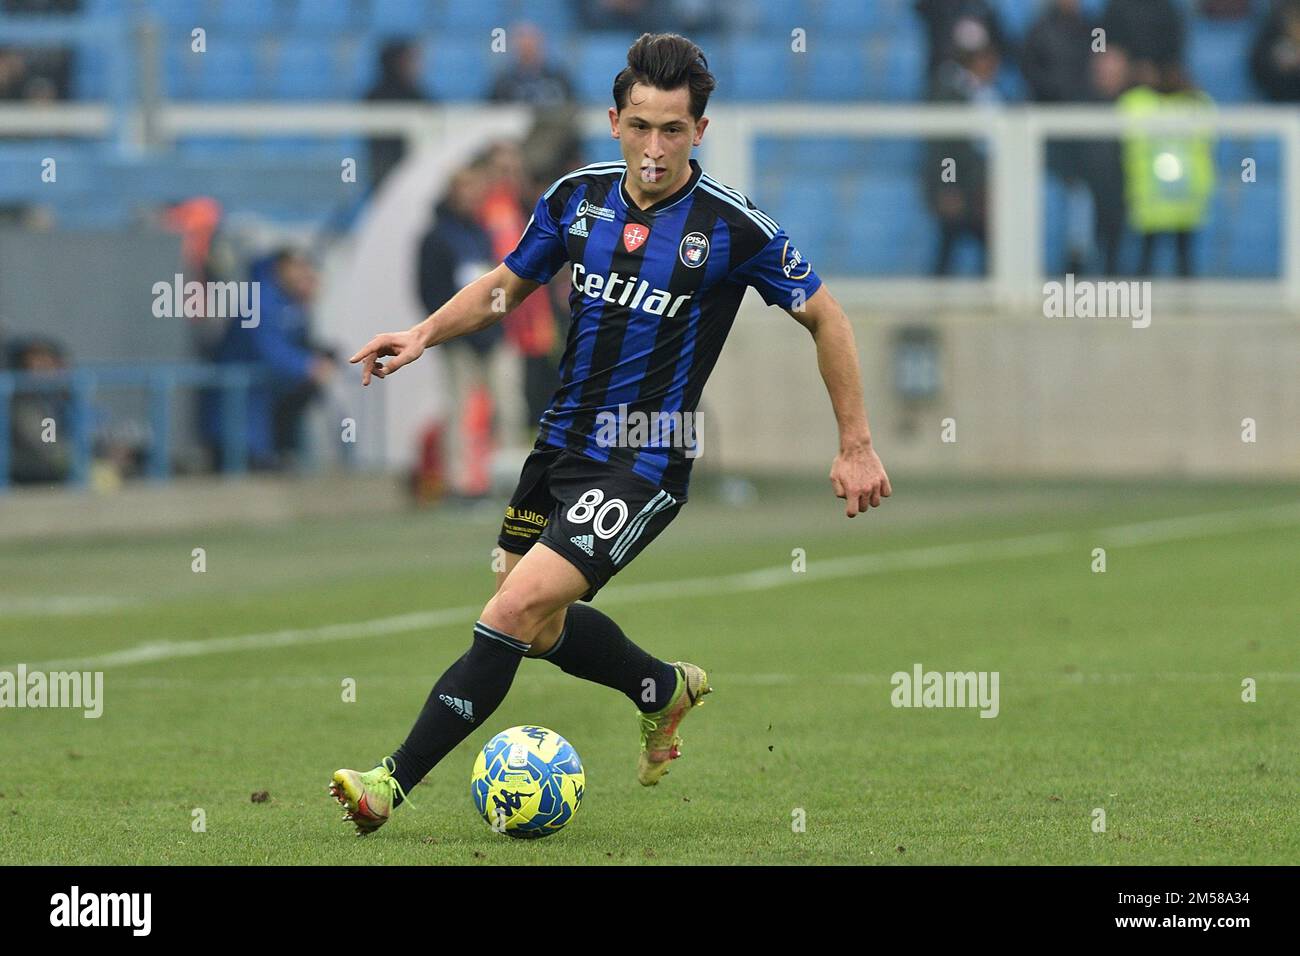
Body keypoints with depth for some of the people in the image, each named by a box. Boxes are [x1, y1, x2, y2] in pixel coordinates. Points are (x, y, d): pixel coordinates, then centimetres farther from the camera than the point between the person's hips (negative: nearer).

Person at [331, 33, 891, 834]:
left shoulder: (734, 227, -14)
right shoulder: (579, 196, 0)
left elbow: (824, 317, -3)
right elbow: (506, 286, 16)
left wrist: (857, 447, -2)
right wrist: (424, 335, -1)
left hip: (643, 469, -6)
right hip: (560, 443, 7)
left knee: (516, 611, -19)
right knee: (537, 627, 17)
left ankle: (395, 782, -13)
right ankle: (665, 689, 45)